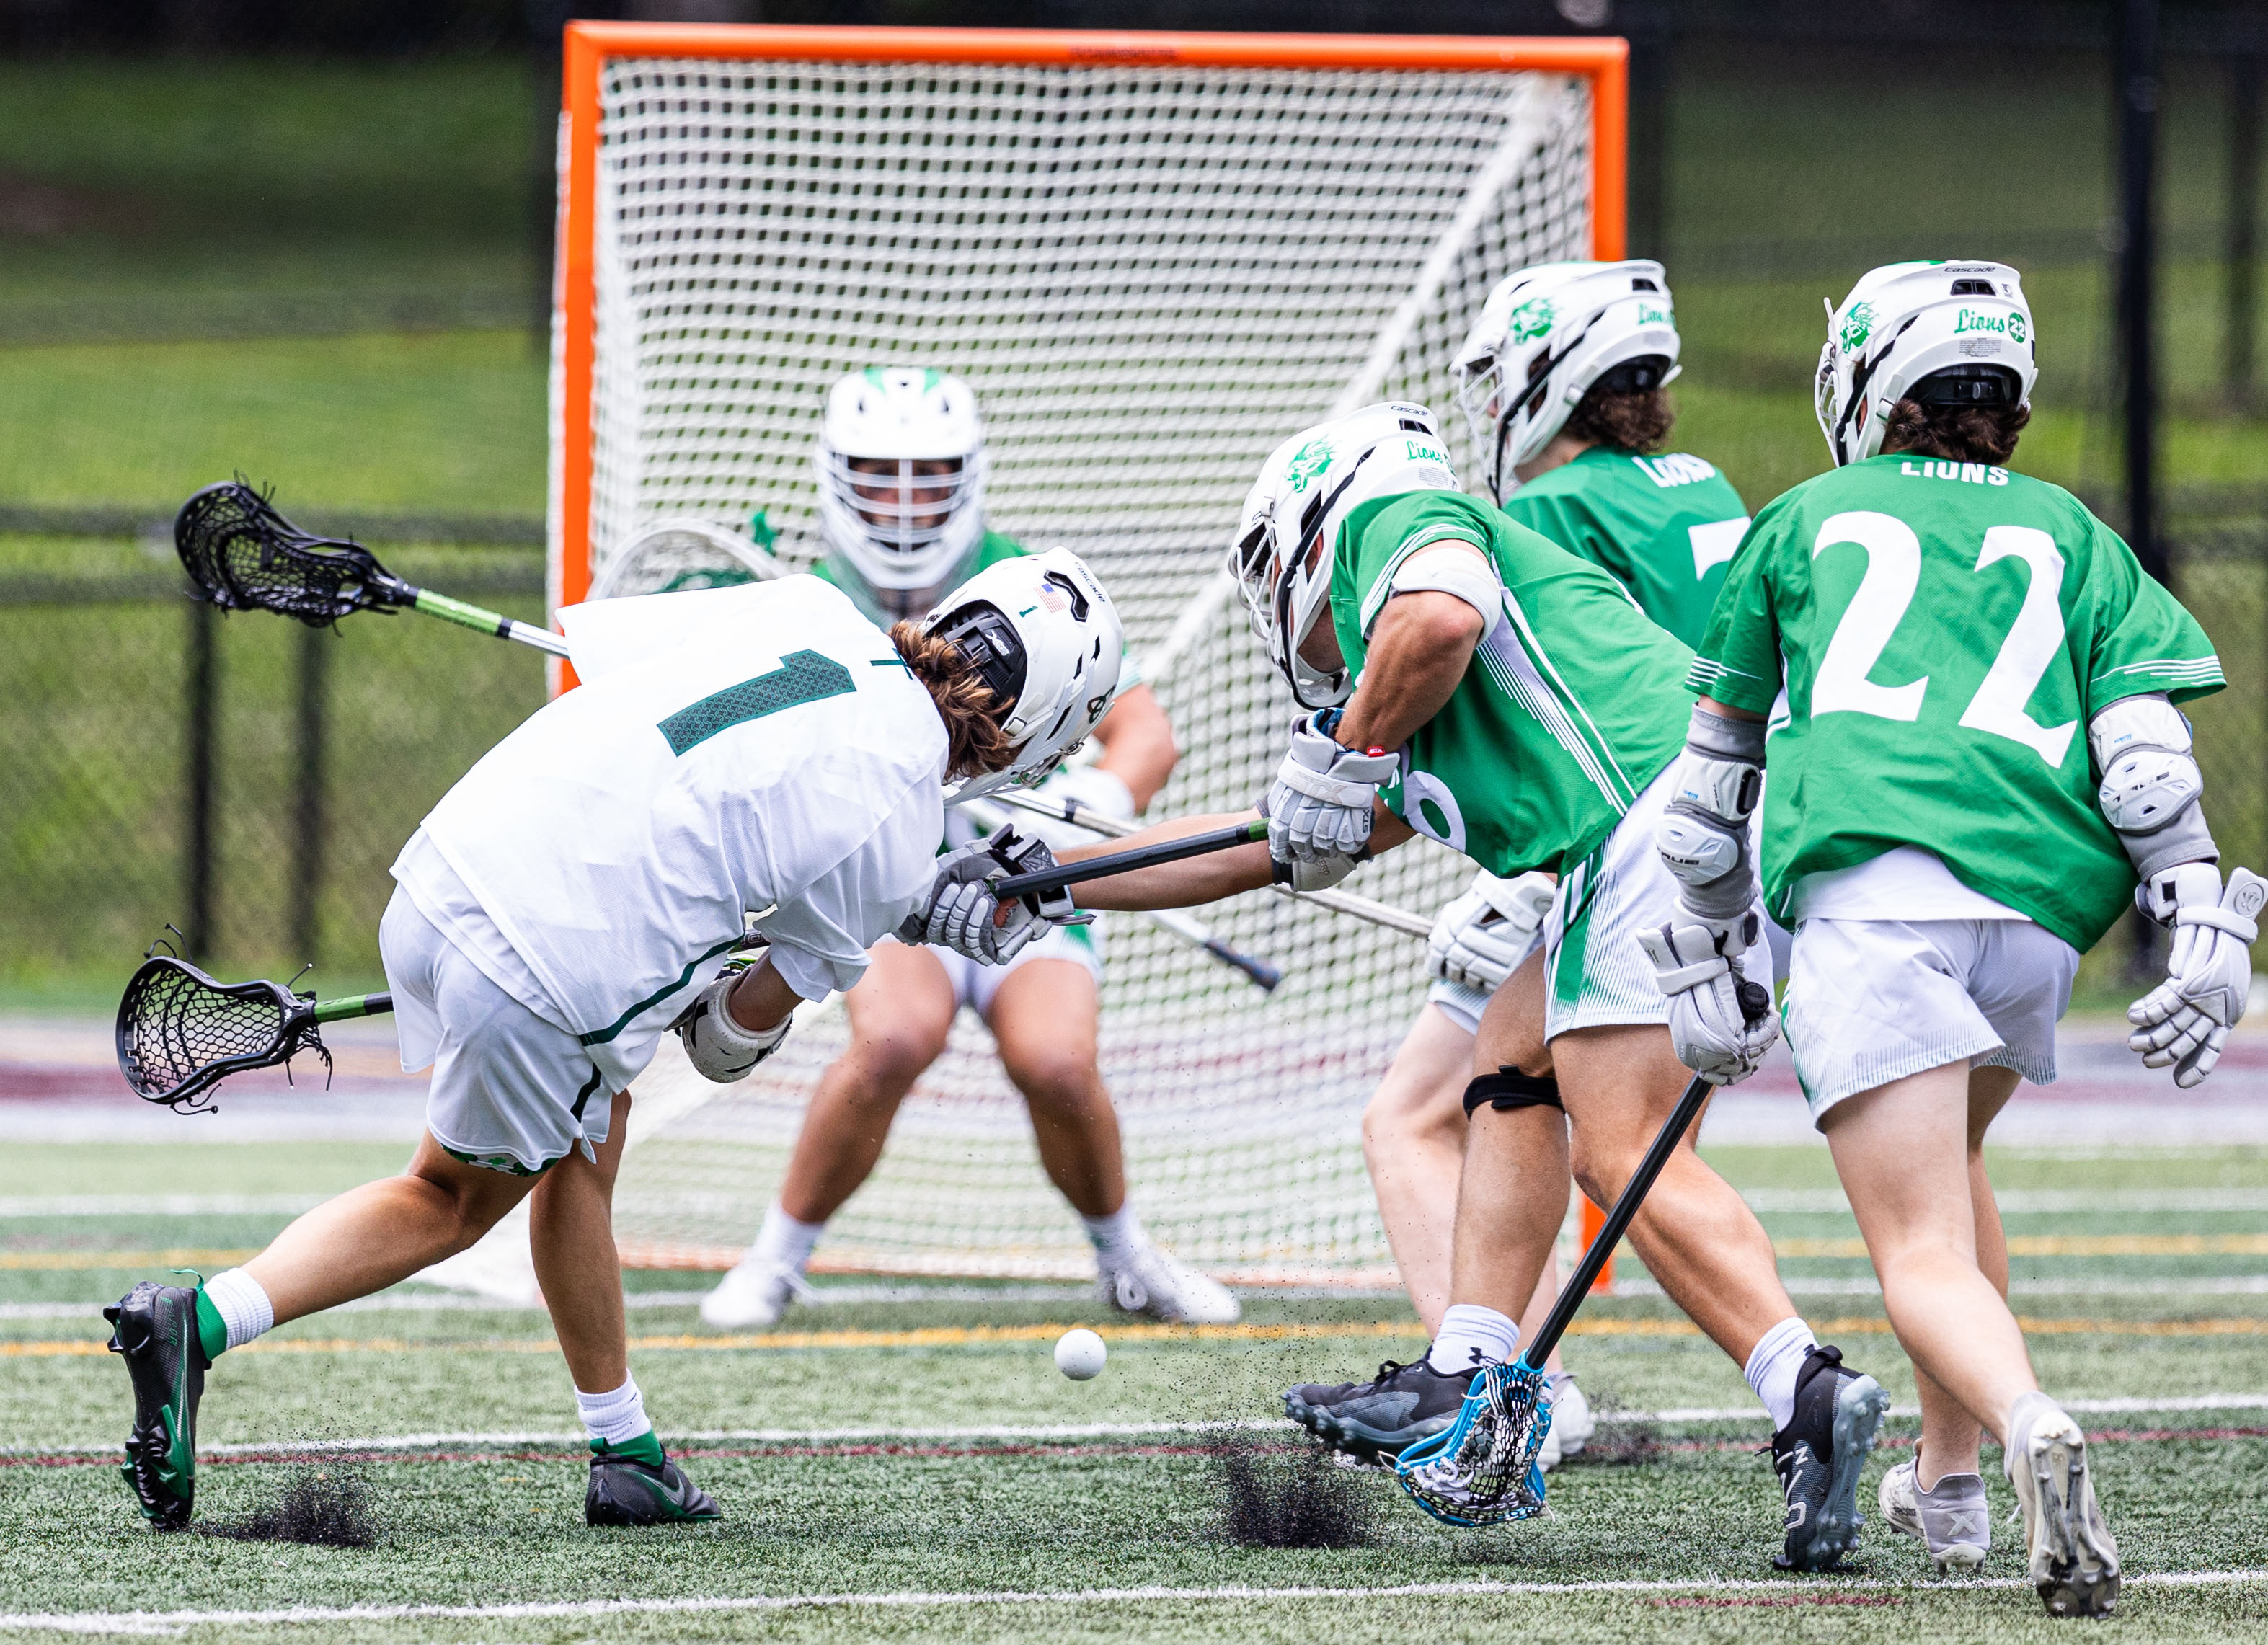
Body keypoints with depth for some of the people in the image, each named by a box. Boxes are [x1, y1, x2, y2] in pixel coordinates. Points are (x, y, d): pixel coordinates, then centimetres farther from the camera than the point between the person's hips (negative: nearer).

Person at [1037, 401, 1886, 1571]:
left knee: (1629, 1157, -12)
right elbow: (1274, 848, 44)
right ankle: (1469, 1384, 13)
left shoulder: (1386, 518, 12)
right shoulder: (1412, 723, 37)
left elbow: (1443, 617, -13)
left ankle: (1807, 1392, -28)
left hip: (1661, 812, -9)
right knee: (1516, 1071, 20)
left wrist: (1353, 751, 3)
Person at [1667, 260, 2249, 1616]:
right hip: (2041, 906, 3)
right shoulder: (2071, 534, 24)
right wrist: (2196, 927, 2)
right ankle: (1950, 1483, 31)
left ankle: (2031, 1426, -40)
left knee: (1929, 1258, -10)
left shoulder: (1807, 521, 24)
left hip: (1870, 887, -3)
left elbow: (1720, 754, 32)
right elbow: (2145, 746, 8)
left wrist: (1708, 934, 45)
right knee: (1947, 1160, 31)